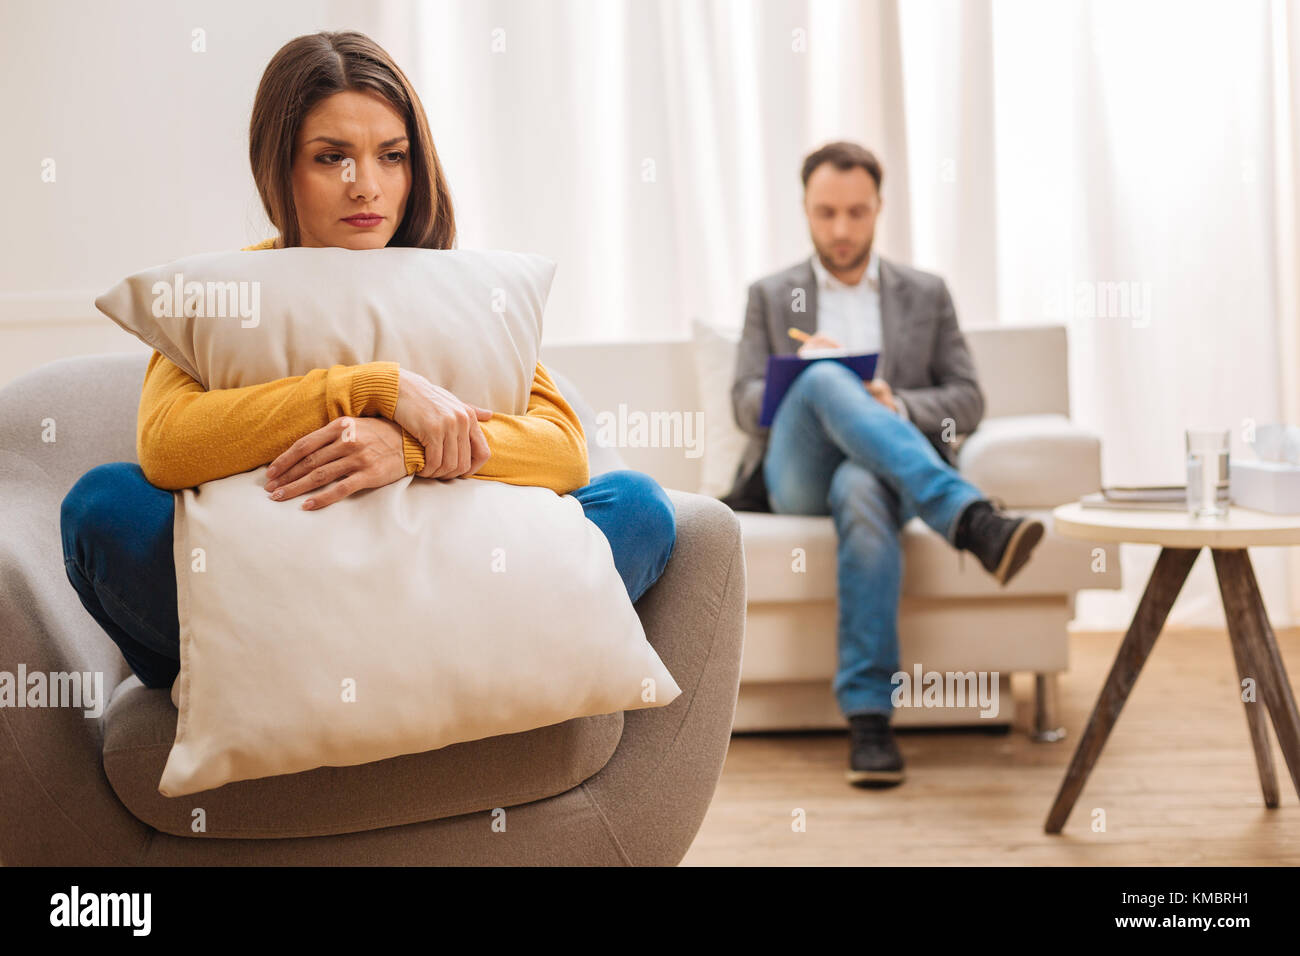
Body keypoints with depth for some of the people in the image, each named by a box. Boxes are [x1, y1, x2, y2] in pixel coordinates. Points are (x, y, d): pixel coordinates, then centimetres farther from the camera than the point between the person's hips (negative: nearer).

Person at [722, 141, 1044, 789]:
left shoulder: (926, 294, 20)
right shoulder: (771, 296, 20)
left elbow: (967, 402, 12)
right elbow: (747, 404, 9)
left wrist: (897, 407, -10)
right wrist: (799, 377, -15)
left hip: (878, 469, 0)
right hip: (797, 472, 0)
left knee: (862, 489, -41)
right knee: (826, 379, -34)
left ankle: (868, 717, -45)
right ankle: (971, 519, -50)